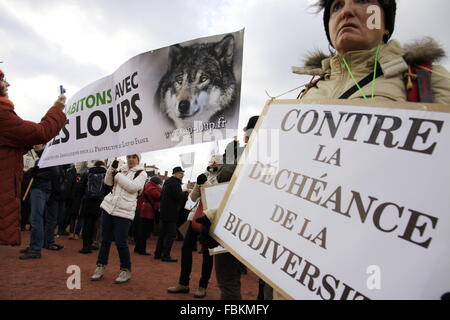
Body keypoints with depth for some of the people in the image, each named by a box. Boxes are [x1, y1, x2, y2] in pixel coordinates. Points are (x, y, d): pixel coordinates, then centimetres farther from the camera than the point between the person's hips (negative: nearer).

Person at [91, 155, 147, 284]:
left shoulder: (141, 173, -2)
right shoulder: (121, 169, 12)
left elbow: (133, 187, -17)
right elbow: (108, 182, 12)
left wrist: (117, 175, -11)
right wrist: (112, 168, -4)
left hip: (124, 212, -5)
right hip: (109, 207, 5)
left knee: (120, 242, -6)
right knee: (105, 239, 11)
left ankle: (126, 271, 11)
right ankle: (100, 268, 24)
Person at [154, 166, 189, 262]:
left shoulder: (167, 182, 15)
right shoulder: (175, 183, -15)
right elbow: (179, 197, -25)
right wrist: (186, 192, -7)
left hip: (164, 211, 10)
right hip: (171, 213, -10)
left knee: (163, 233, 15)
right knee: (171, 234, -3)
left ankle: (158, 253, 21)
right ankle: (166, 255, -1)